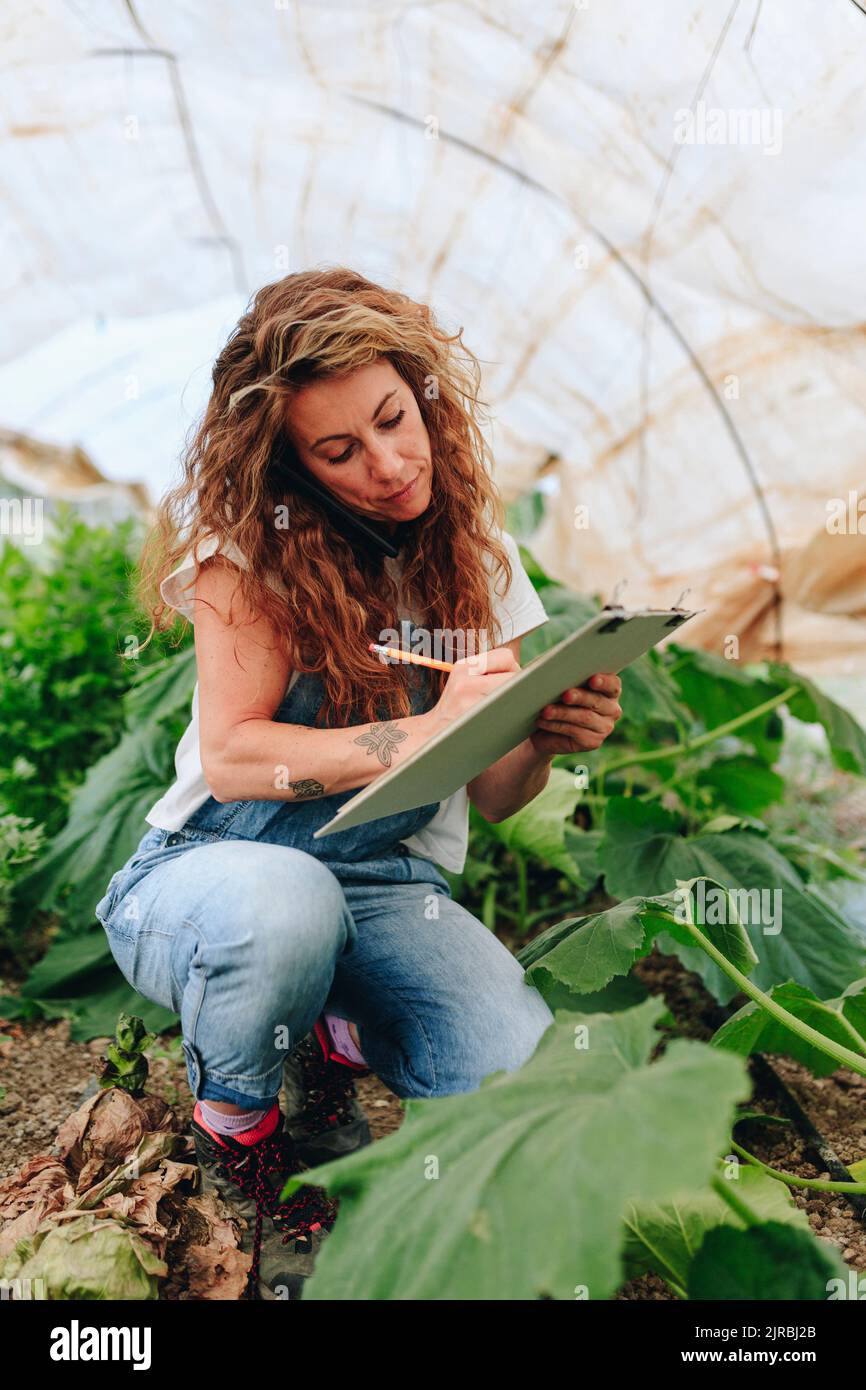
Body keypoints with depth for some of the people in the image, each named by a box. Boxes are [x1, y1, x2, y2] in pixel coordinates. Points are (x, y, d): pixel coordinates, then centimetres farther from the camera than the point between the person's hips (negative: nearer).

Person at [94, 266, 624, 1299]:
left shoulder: (475, 549, 2)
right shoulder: (253, 536, -8)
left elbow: (491, 798, 1)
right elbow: (230, 757, -17)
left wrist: (548, 736, -22)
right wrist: (425, 732, -28)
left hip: (388, 892, 3)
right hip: (202, 871, -2)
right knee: (282, 901, -39)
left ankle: (332, 1043, 10)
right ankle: (237, 1139, -5)